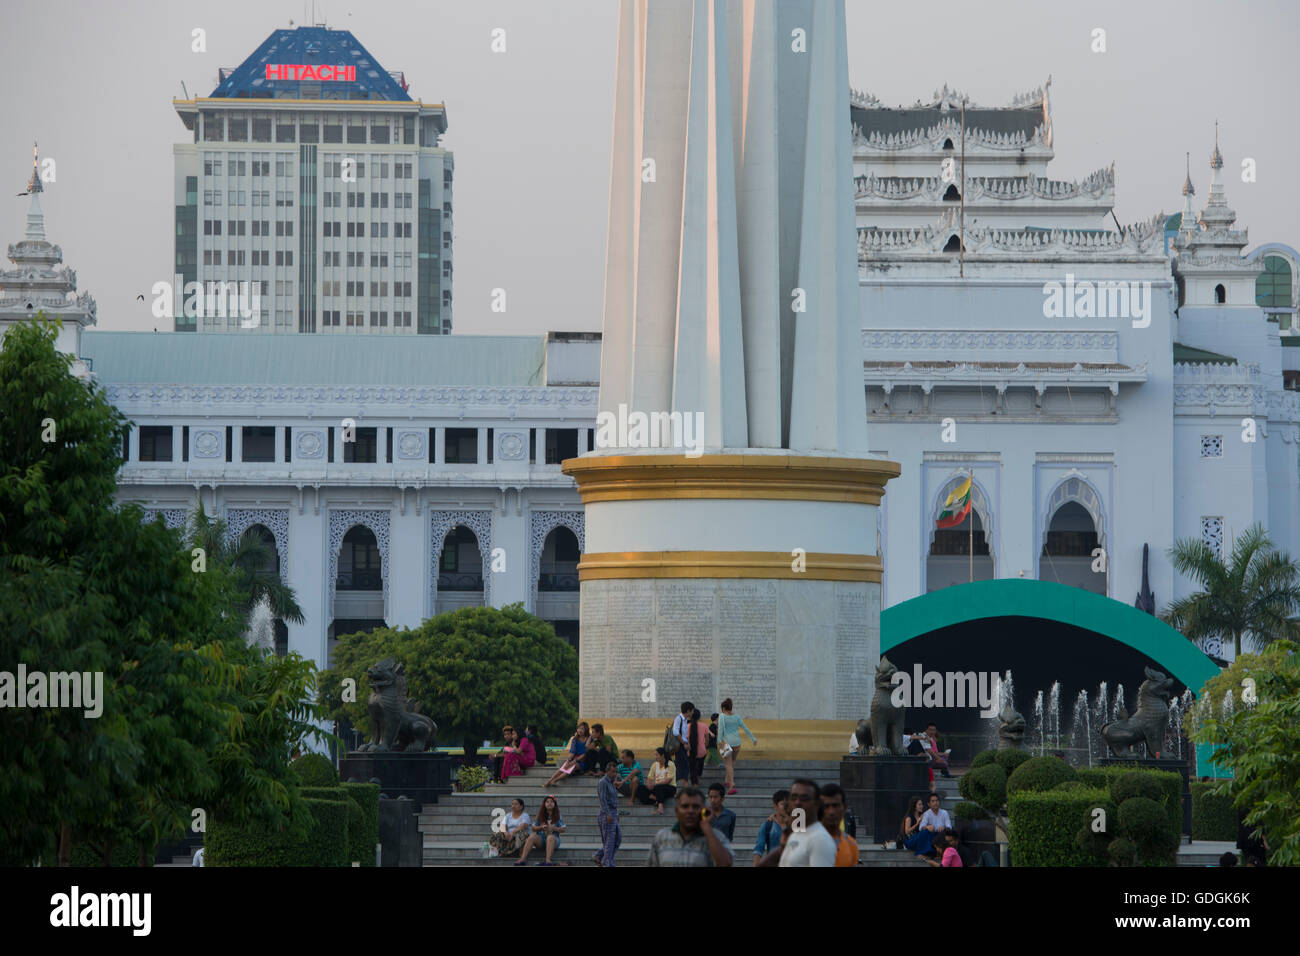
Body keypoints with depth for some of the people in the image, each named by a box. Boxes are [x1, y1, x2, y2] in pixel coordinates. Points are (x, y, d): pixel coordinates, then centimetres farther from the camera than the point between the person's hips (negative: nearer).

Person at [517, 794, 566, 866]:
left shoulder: (558, 816, 7)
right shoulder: (540, 814, 11)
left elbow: (563, 829, 3)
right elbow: (533, 828, 9)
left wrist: (553, 828, -15)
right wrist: (541, 827, -10)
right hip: (541, 839, 2)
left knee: (551, 837, -37)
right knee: (532, 836, -29)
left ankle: (548, 860, -53)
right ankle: (523, 859, -40)